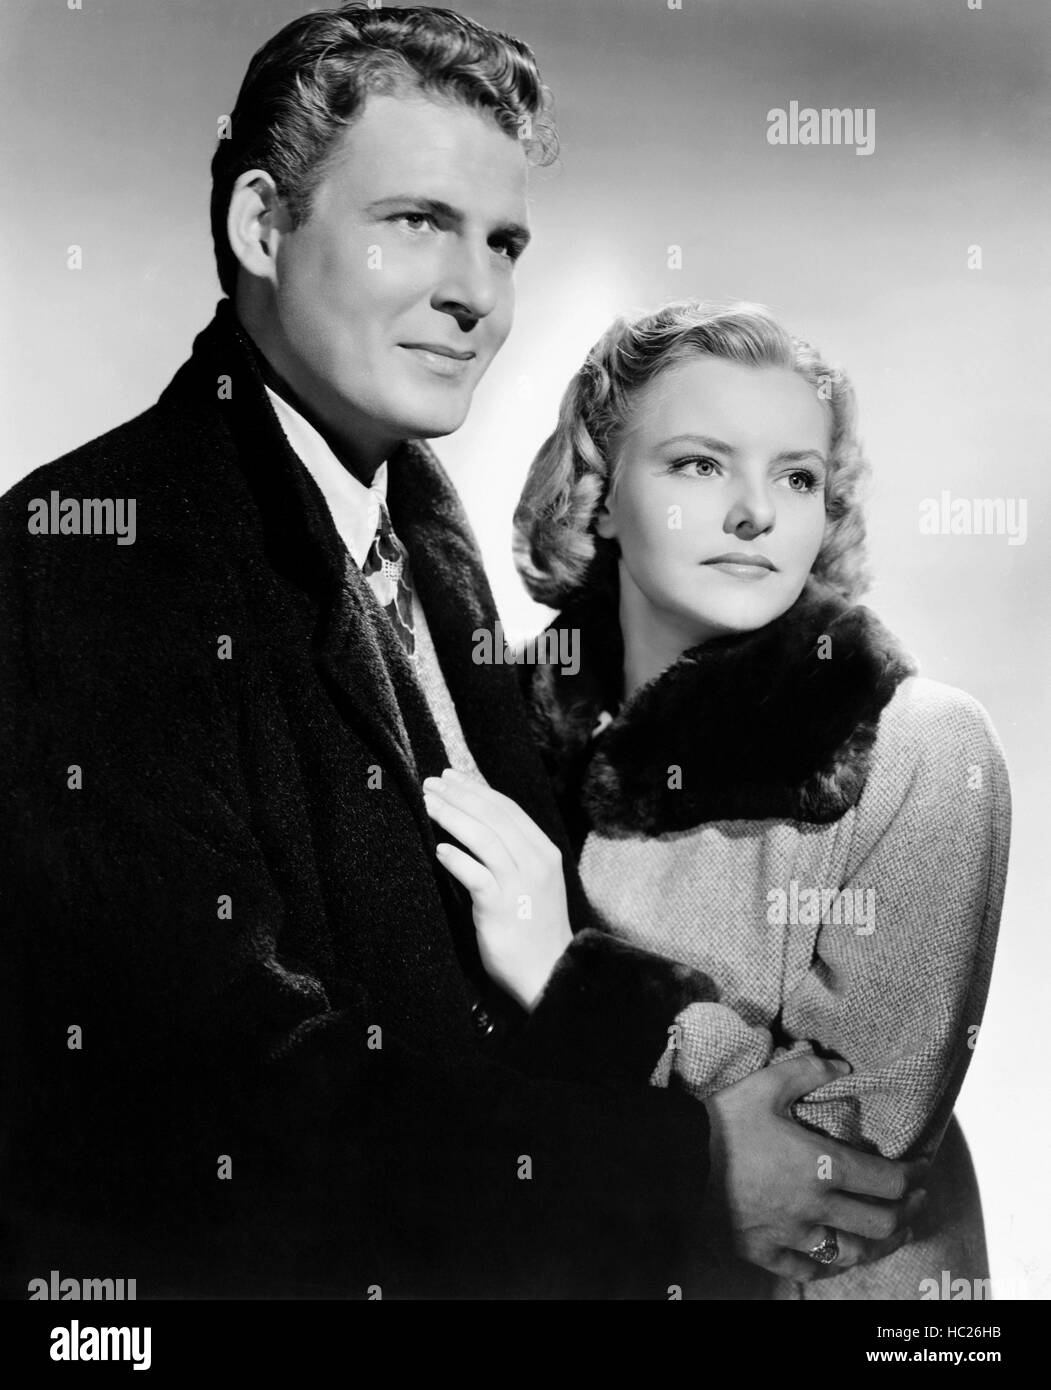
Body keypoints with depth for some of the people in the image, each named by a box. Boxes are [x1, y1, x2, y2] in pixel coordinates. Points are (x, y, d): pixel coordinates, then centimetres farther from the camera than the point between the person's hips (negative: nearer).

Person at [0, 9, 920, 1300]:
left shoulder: (428, 529, 2)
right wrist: (691, 1169, -21)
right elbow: (228, 1090, -25)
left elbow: (531, 913, 5)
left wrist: (687, 1022, -13)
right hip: (253, 1261, -6)